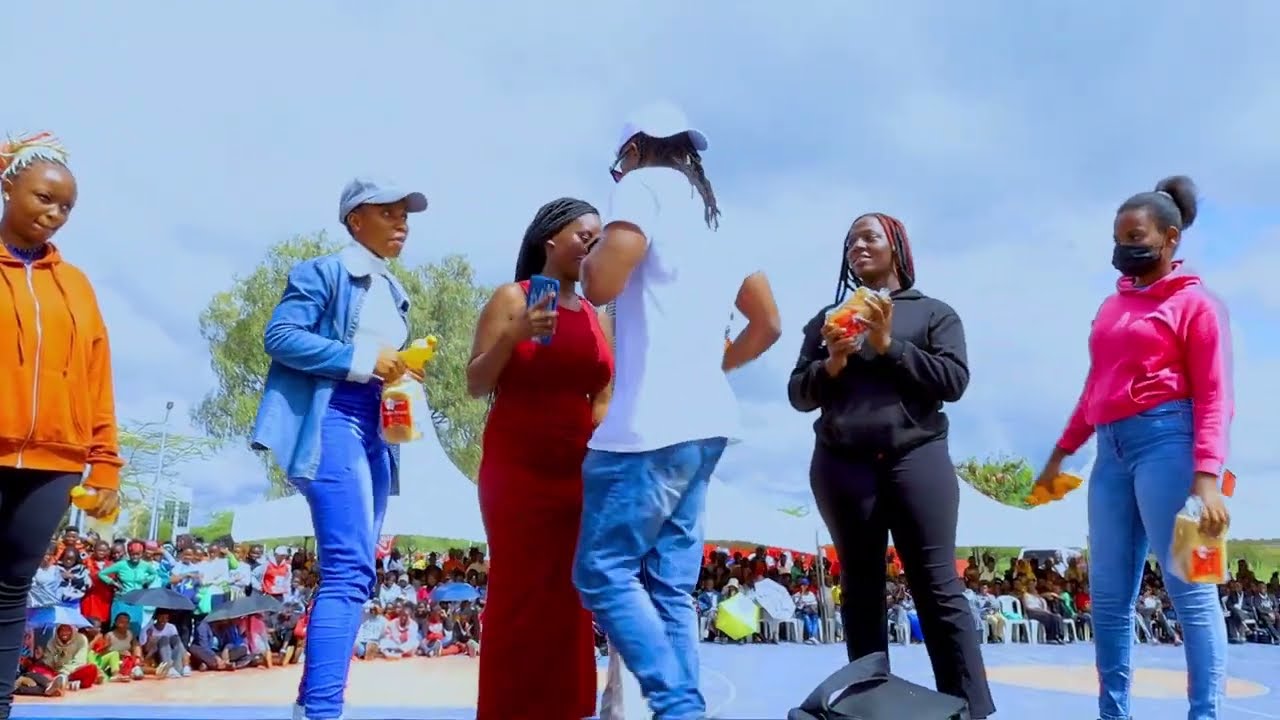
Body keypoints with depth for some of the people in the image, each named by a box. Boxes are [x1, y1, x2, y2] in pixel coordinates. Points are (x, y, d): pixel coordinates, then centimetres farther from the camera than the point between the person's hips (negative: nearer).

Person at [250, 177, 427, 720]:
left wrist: (403, 375, 3)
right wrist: (361, 359, -19)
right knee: (349, 569, -19)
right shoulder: (324, 272, -3)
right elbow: (279, 336, -14)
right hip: (333, 420, -9)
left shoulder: (394, 293, 21)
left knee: (353, 572, 10)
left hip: (375, 427, 9)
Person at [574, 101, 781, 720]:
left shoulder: (646, 187, -2)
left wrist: (590, 257, 7)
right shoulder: (715, 220, 23)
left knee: (602, 571, -5)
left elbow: (601, 285, -14)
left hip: (652, 422, -9)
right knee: (669, 583, 8)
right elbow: (768, 324, 28)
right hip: (704, 421, 9)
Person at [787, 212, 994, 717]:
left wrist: (889, 346, -10)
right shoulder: (828, 318, 17)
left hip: (917, 460, -2)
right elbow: (798, 394, 12)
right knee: (860, 591, 3)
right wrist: (832, 364, -7)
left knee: (939, 588, -7)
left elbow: (954, 381, -3)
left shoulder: (934, 312, 10)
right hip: (842, 467, 3)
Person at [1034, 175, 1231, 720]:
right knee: (1108, 595, 6)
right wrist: (1060, 454, 23)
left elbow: (1213, 397, -6)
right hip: (1111, 449, 7)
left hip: (1166, 440, -7)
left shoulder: (1193, 301, 2)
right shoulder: (1112, 307, 21)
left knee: (1187, 586, -7)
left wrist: (1206, 476, -17)